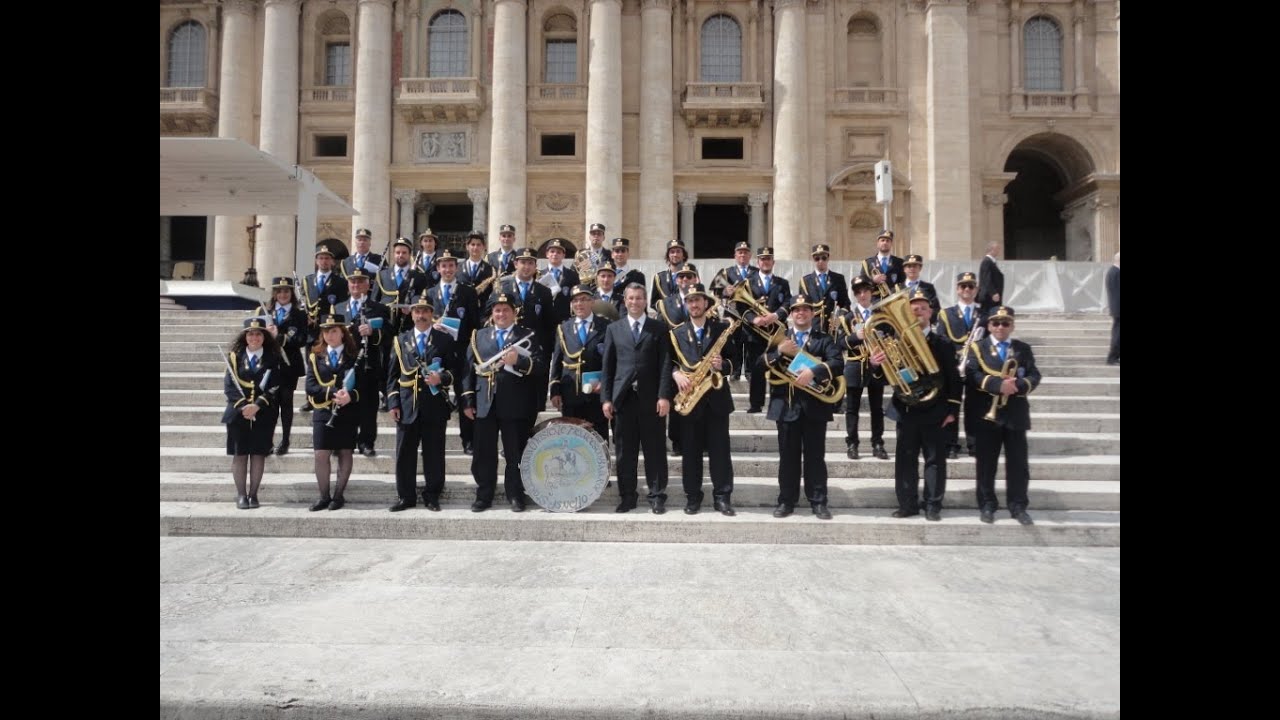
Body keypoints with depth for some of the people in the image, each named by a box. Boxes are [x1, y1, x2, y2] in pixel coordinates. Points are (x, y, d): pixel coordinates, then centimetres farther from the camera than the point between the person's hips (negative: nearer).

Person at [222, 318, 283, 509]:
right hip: (238, 412, 1)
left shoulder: (273, 358, 3)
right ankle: (241, 495, 9)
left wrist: (257, 405, -17)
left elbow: (274, 387, -5)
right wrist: (243, 405, -15)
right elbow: (229, 385, 0)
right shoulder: (235, 357, 7)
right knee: (239, 454, 2)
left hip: (264, 414, -1)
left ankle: (253, 494, 10)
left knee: (259, 453, 2)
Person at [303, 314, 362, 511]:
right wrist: (333, 393, -18)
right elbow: (310, 386, -2)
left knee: (345, 453, 4)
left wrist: (351, 395, -24)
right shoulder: (315, 357, 9)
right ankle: (324, 496, 11)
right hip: (323, 412, 1)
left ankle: (339, 495, 15)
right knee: (321, 455, -1)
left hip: (348, 412, -1)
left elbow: (365, 384, -4)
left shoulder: (355, 356, 4)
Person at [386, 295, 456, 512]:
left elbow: (455, 369, 6)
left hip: (435, 406, -2)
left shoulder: (445, 340, 7)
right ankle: (405, 496, 14)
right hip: (407, 406, 2)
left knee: (434, 453, 3)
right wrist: (393, 403, 2)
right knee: (405, 453, 4)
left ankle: (432, 496, 14)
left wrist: (442, 378, -15)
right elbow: (393, 374, 11)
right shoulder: (401, 340, 13)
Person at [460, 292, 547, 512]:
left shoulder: (527, 336, 6)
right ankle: (484, 496, 17)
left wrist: (519, 360, -21)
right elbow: (469, 369, 11)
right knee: (484, 454, 6)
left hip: (515, 405, -2)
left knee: (515, 454, 4)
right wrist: (468, 400, 3)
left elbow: (540, 367, -4)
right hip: (484, 404, 3)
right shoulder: (479, 336, 15)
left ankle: (515, 496, 15)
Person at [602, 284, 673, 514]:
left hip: (651, 396, -1)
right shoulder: (613, 328, 11)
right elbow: (607, 366, 8)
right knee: (625, 449, 4)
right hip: (623, 397, 2)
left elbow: (665, 364, 0)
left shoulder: (659, 328, 6)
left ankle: (657, 496, 10)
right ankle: (627, 496, 12)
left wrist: (664, 395, -10)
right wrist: (606, 398, 1)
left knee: (655, 448, 2)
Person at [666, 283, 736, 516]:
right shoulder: (676, 332, 10)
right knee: (690, 451, 4)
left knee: (720, 450, 1)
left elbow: (734, 361, 4)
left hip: (716, 397, -1)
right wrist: (676, 373, -14)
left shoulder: (722, 329, 6)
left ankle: (723, 496, 7)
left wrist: (723, 365, -17)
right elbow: (668, 362, 6)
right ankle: (692, 496, 13)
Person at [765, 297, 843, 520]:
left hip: (815, 405, -1)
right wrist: (779, 351, -16)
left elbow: (838, 363, -11)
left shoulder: (824, 339, 5)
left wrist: (813, 372, -25)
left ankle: (818, 502, 9)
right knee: (788, 456, 6)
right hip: (786, 405, 1)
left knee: (815, 456, 3)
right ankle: (786, 501, 12)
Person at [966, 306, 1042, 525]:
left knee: (1018, 464, 4)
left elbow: (1034, 376, 0)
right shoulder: (978, 348, 4)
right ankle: (987, 505, 13)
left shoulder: (1023, 349, 11)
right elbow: (972, 376, -11)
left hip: (1016, 414, 2)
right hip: (987, 413, -1)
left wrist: (1018, 385, -21)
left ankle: (1018, 507, 13)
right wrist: (999, 384, -25)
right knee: (987, 463, 4)